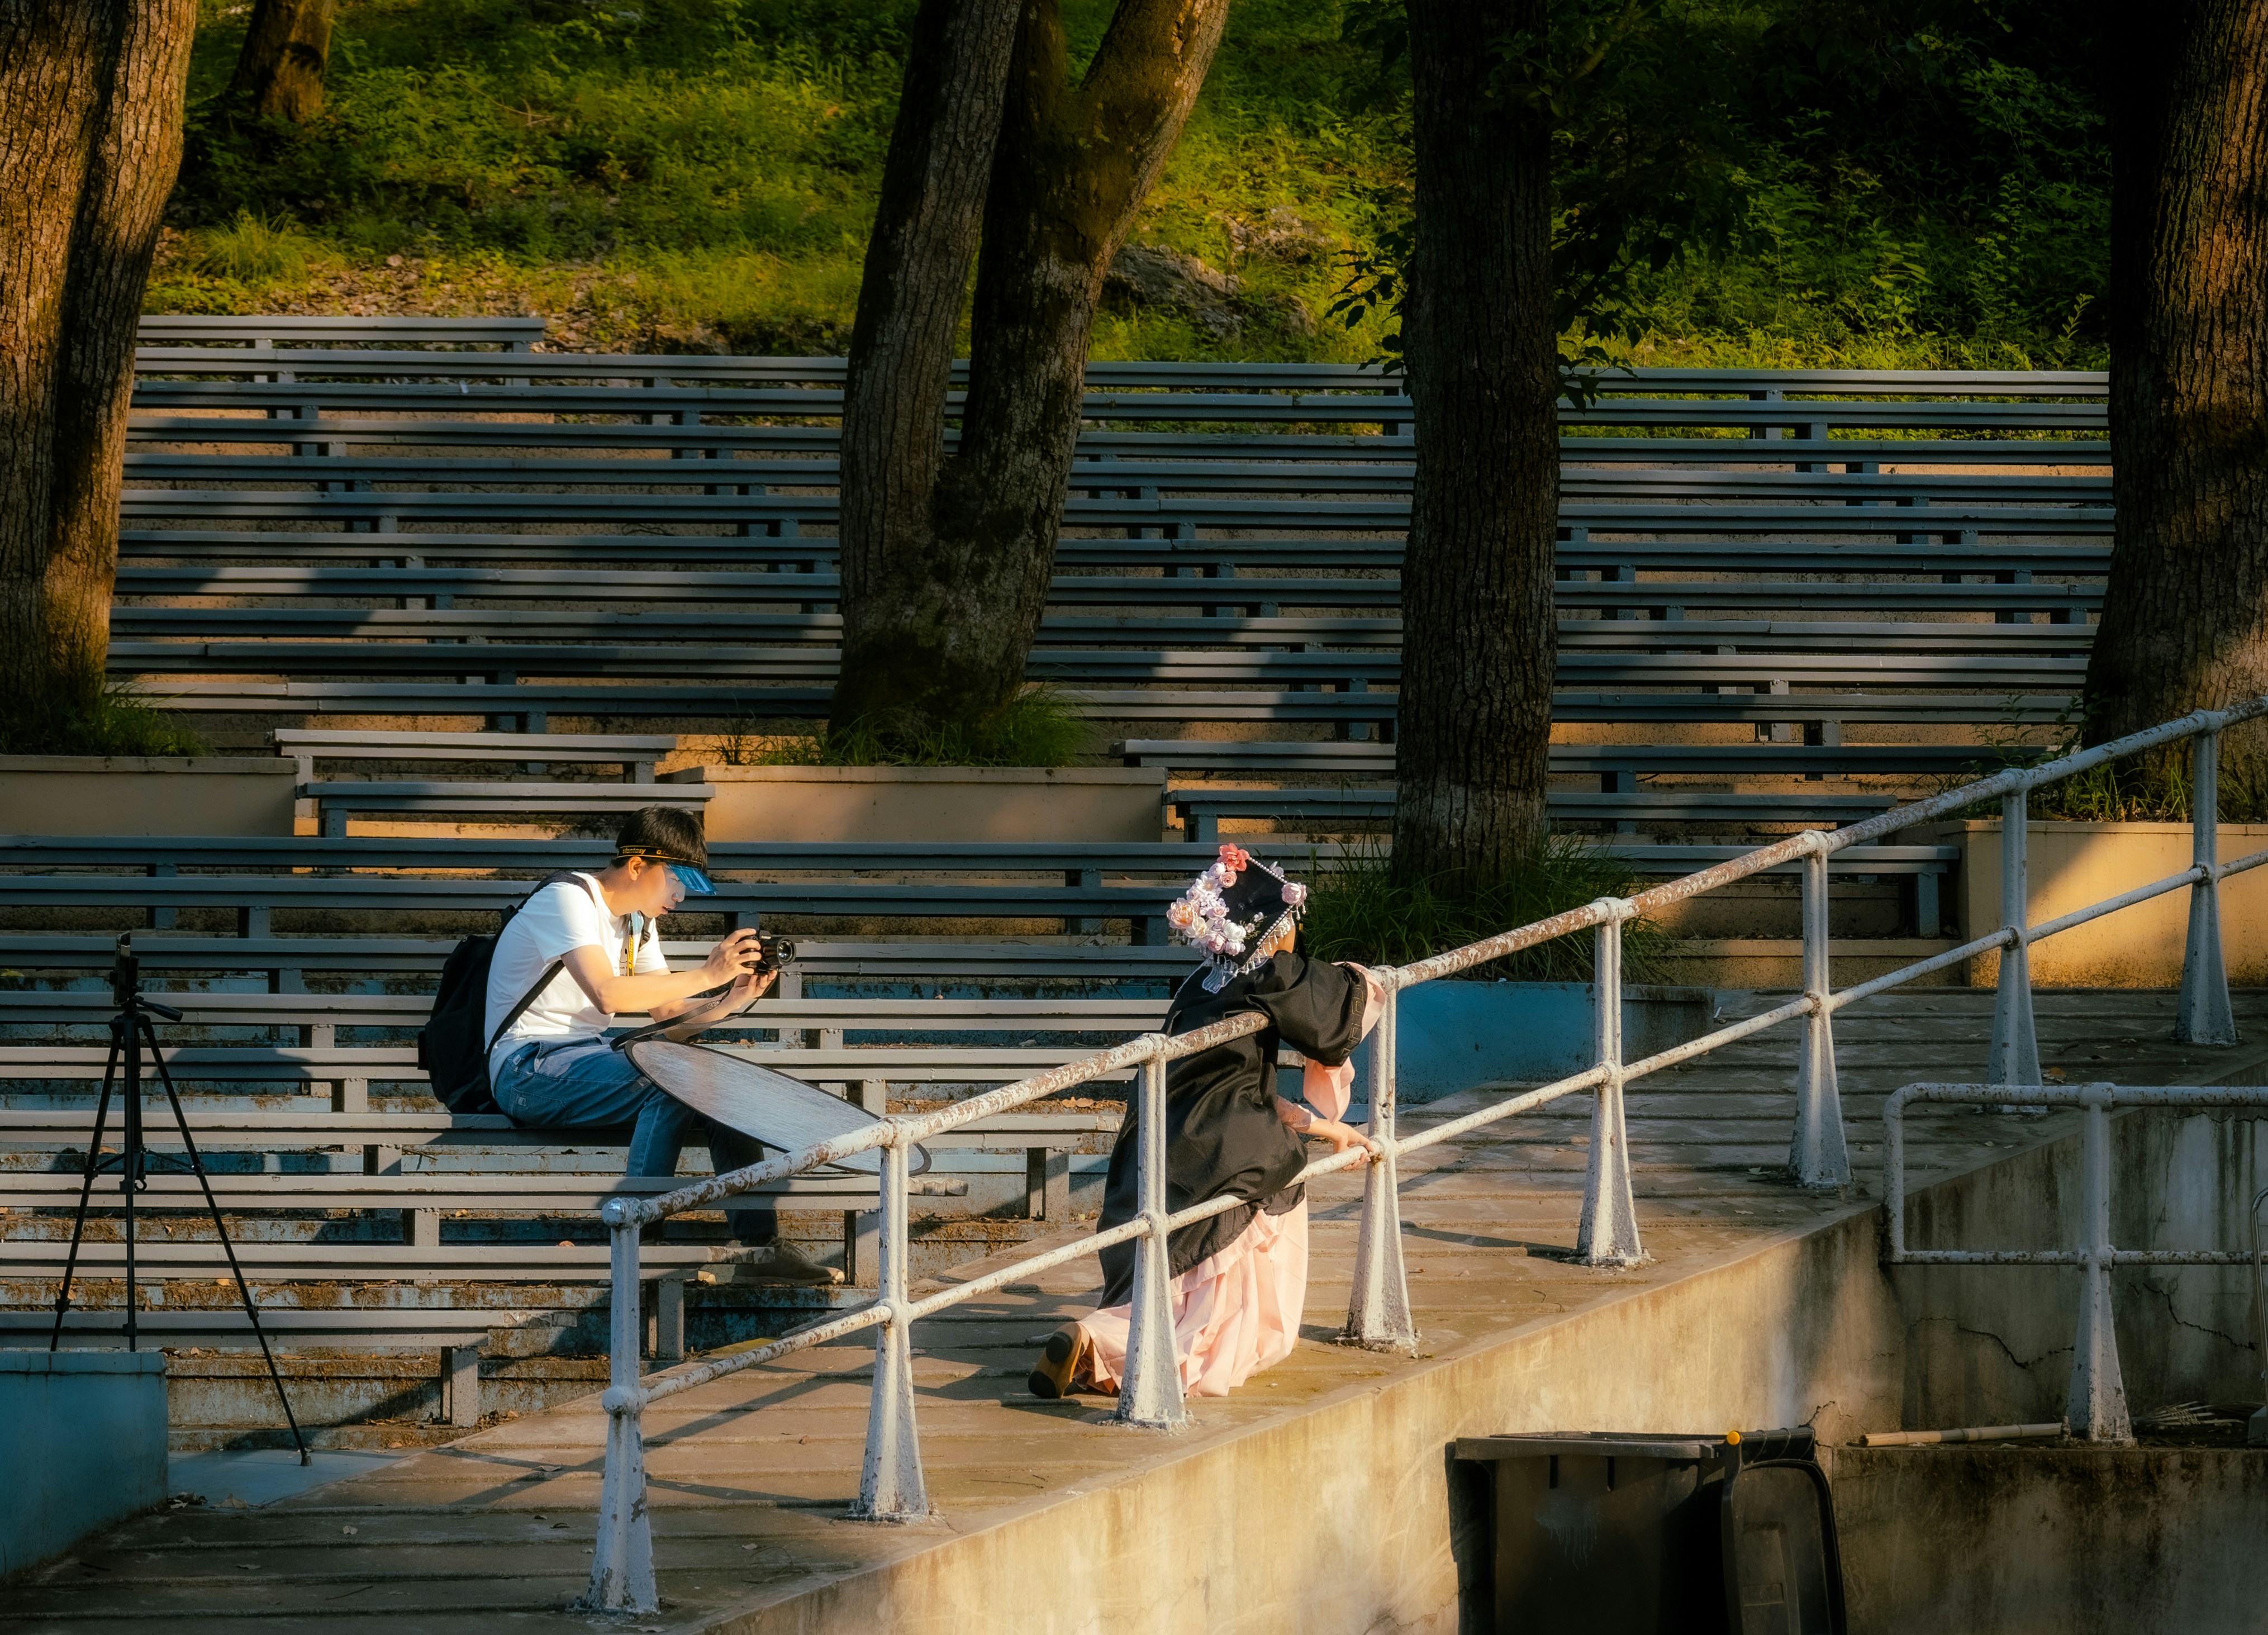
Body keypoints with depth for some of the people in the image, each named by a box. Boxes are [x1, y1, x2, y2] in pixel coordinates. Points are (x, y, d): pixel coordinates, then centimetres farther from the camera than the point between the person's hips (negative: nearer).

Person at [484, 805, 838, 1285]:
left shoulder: (638, 921, 15)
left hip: (590, 1055, 9)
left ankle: (761, 1245, -11)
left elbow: (670, 1015, 12)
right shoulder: (569, 900, -14)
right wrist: (706, 975, -25)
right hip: (529, 1071, -9)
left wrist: (729, 1002, -7)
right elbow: (607, 994, -28)